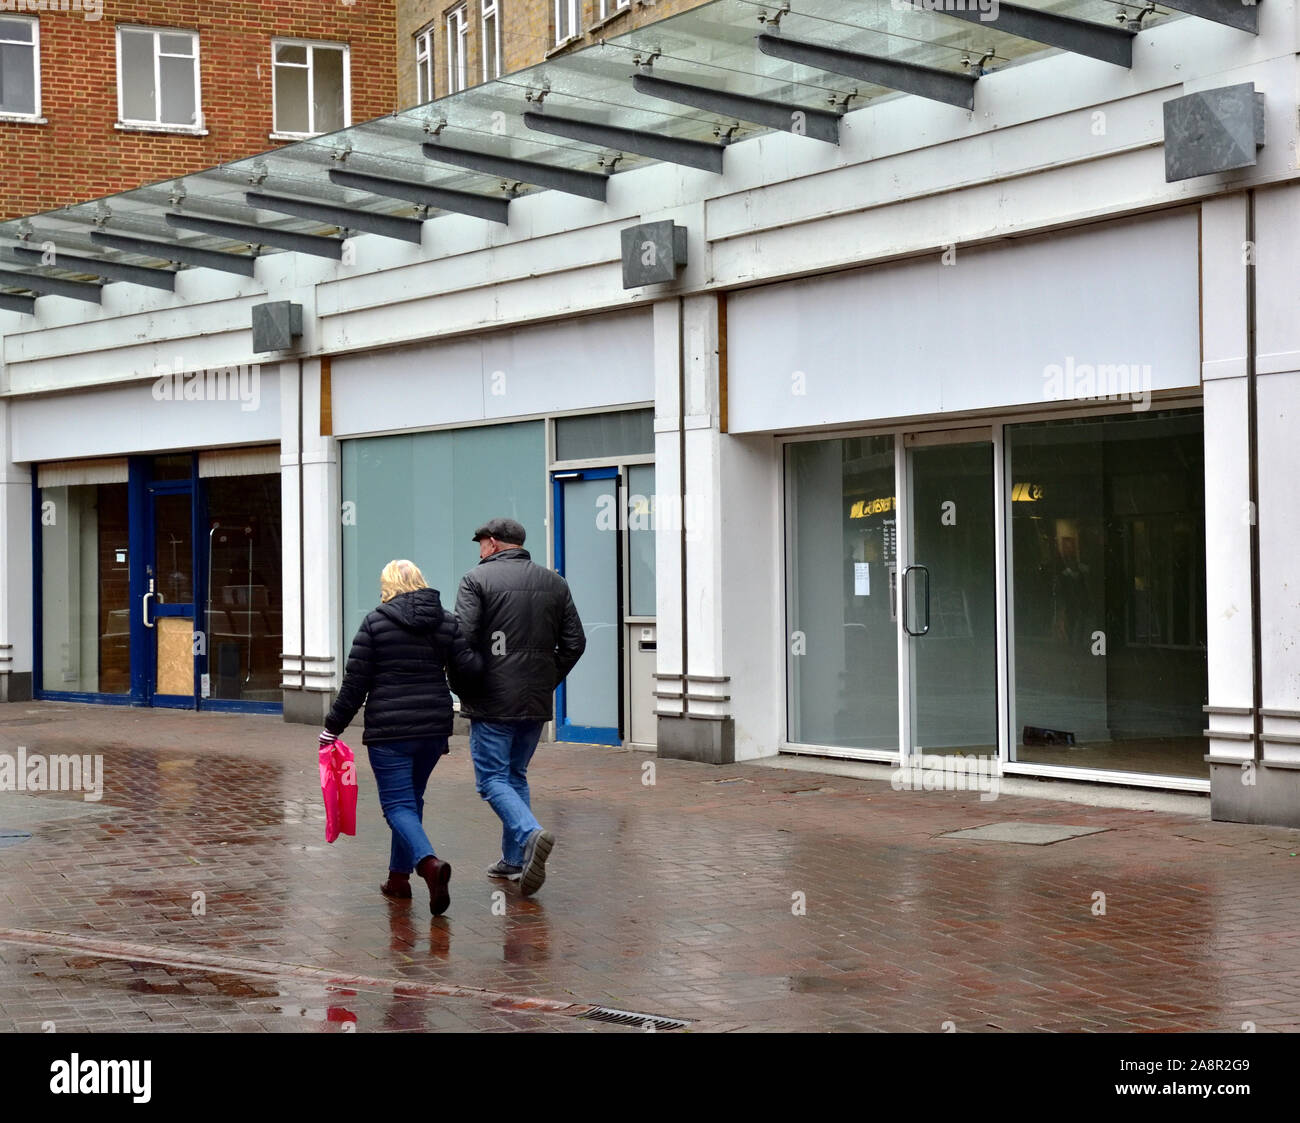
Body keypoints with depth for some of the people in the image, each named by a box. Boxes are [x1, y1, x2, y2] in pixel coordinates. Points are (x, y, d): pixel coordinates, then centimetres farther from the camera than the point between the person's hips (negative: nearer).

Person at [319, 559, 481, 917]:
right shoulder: (446, 622, 6)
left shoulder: (375, 623, -5)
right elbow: (469, 667, -3)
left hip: (389, 730, -5)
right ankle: (399, 876, 26)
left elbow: (355, 682, -5)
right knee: (412, 798, 20)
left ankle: (429, 863, -27)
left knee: (398, 804, -3)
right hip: (434, 728, 5)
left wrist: (333, 726, 2)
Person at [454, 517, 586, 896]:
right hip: (537, 702, 6)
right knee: (517, 776, 18)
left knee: (492, 778, -1)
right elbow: (574, 642, 10)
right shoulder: (554, 582, 11)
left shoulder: (477, 579, -6)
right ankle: (514, 859, 17)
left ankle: (530, 835, -23)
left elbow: (462, 638, -15)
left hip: (492, 699, -6)